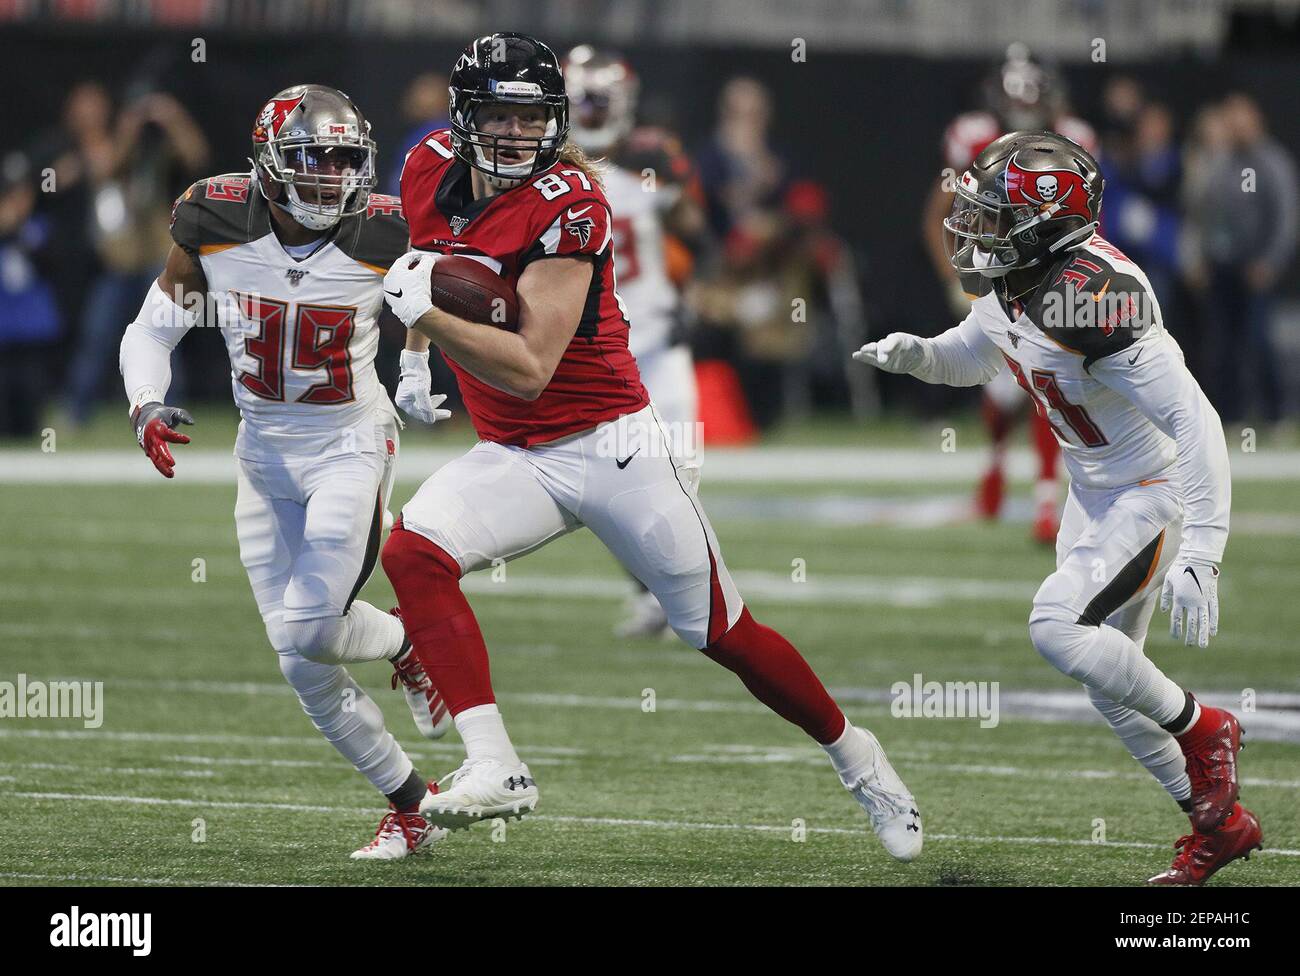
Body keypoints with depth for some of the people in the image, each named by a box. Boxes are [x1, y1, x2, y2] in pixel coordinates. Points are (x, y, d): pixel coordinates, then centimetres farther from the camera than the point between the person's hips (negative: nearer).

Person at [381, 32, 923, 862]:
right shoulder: (433, 171, -2)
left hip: (611, 444, -5)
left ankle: (861, 763, 27)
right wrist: (415, 354, 13)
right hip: (515, 457, 5)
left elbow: (528, 371, -26)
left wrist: (427, 312, -31)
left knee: (725, 636, 4)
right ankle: (494, 769, -22)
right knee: (414, 552, -22)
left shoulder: (566, 207, -21)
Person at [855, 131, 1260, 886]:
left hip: (1156, 494, -9)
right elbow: (970, 359, 19)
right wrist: (914, 353, -6)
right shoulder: (1015, 286, -4)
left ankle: (1202, 730, 0)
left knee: (1058, 628, -23)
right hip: (1094, 493, 9)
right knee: (1107, 676, 11)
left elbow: (1195, 420, -35)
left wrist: (1198, 558, -39)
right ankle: (1221, 824, 25)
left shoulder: (1096, 297, -32)